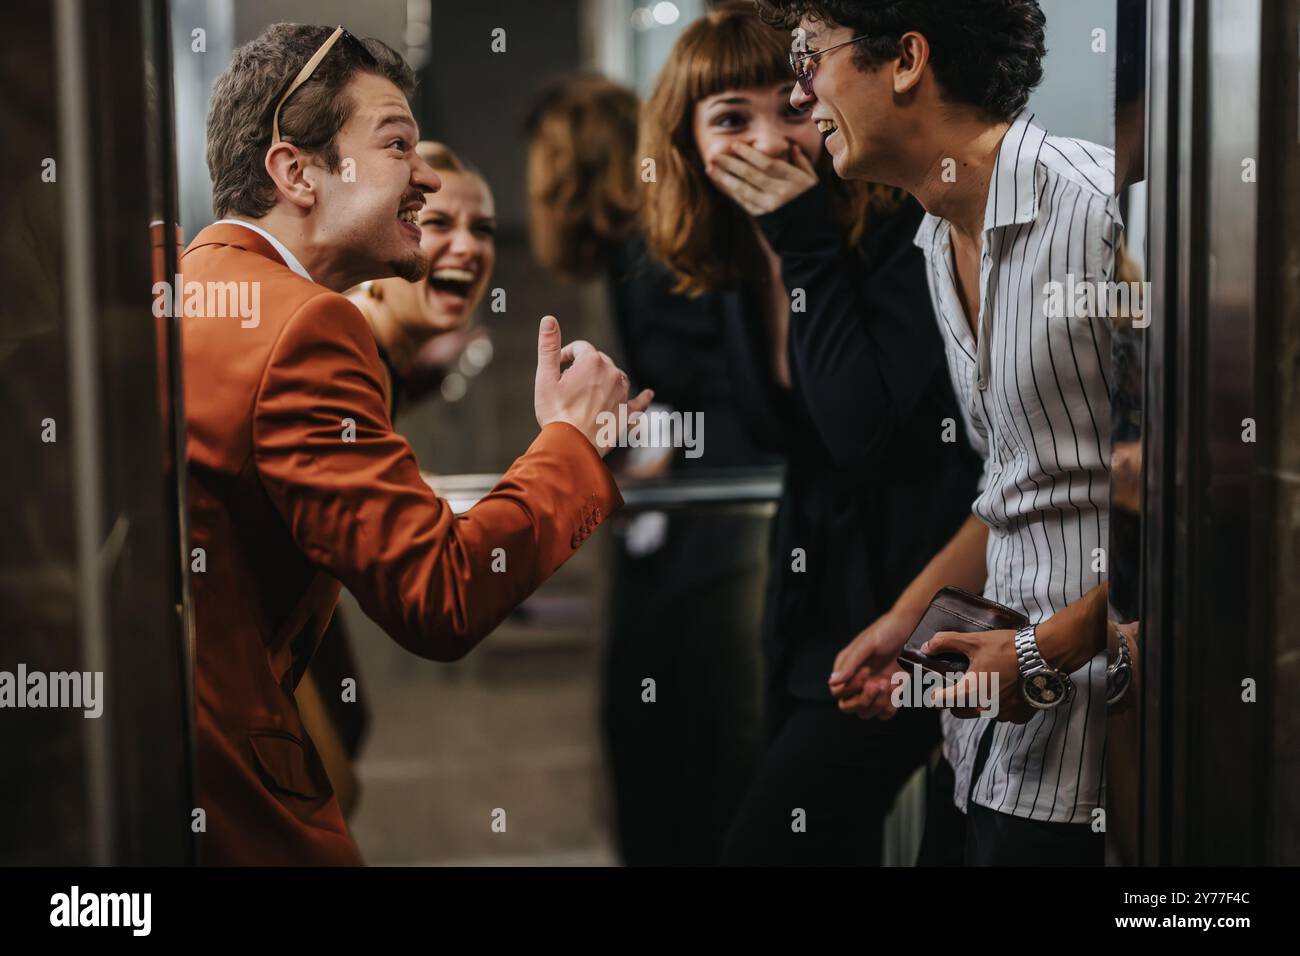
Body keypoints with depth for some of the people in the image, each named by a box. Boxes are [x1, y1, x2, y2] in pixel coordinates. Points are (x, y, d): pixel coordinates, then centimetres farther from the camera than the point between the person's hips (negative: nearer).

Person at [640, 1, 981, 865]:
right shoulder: (740, 263, 1)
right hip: (813, 600, 7)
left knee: (768, 846, -7)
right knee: (834, 841, 16)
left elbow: (863, 434, -32)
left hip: (909, 606, -7)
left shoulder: (903, 233, -19)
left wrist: (806, 242, -28)